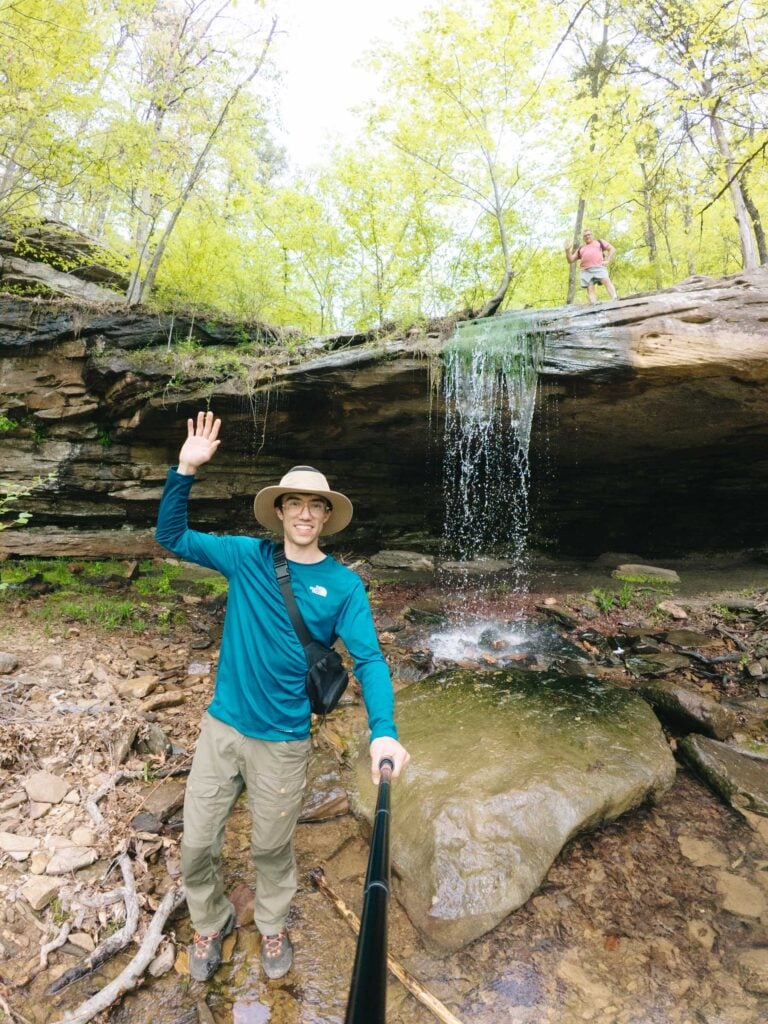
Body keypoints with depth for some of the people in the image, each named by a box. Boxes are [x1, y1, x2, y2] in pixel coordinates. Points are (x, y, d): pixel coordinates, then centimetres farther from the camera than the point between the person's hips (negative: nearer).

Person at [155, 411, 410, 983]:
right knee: (197, 844, 15)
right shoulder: (247, 557, -5)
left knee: (272, 848, 19)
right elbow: (172, 535, -2)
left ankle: (272, 927, 50)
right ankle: (211, 923, 47)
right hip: (221, 726, 2)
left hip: (282, 742, -2)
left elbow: (369, 660, -15)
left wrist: (384, 731, -31)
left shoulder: (344, 585, -11)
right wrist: (186, 470, -17)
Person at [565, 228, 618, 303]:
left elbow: (612, 249, 22)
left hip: (599, 267, -2)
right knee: (590, 289, -17)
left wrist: (607, 260, 5)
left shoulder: (599, 242, 27)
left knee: (607, 281, -25)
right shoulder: (580, 249, 31)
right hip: (586, 270, 2)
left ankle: (615, 300, -39)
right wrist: (567, 250, 7)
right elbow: (570, 260, 24)